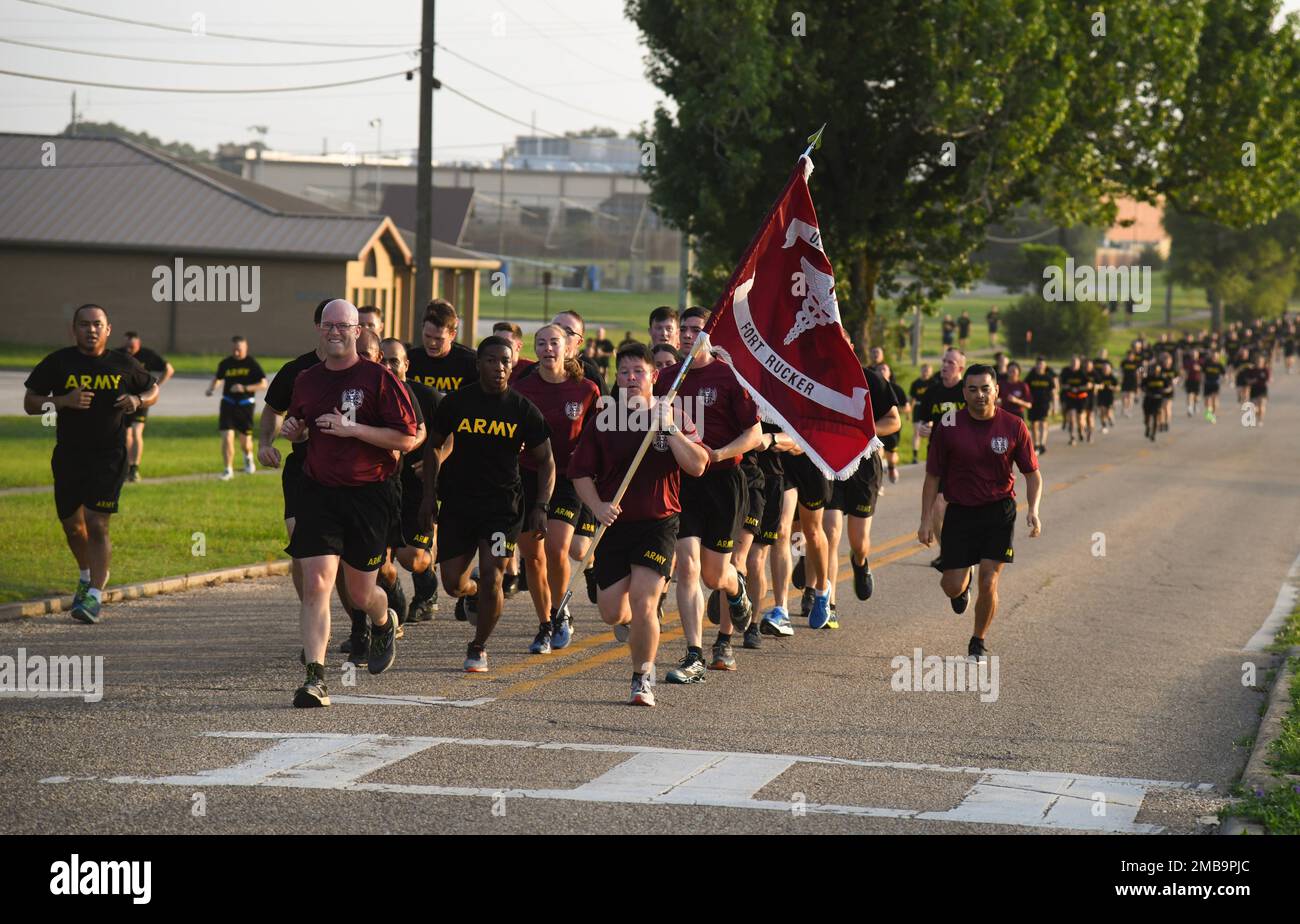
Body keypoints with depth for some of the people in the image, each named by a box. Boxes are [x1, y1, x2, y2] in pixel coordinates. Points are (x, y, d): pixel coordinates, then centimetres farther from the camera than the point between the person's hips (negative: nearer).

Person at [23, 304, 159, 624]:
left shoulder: (125, 365, 1)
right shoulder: (58, 363, -1)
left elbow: (153, 389, 17)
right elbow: (29, 403, -1)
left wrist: (138, 400, -6)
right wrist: (63, 400, -18)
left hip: (109, 457, -2)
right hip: (68, 456, 2)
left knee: (96, 525, -13)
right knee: (72, 525, 13)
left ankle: (95, 597, -11)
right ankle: (87, 576, 42)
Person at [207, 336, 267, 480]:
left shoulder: (252, 364, -6)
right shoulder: (225, 363, 2)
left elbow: (263, 384, -8)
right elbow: (217, 378, 19)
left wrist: (245, 388, -21)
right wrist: (210, 388, -2)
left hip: (245, 405, -1)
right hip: (228, 403, 1)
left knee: (245, 443, 7)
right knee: (227, 437, -13)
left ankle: (248, 457, 42)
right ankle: (228, 470, -1)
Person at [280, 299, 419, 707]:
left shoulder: (378, 377, -6)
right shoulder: (306, 380, 9)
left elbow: (406, 438, -10)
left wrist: (351, 429, -19)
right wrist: (292, 429, 2)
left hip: (369, 494, -3)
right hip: (319, 493, 3)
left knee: (361, 593, 9)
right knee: (315, 585, -13)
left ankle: (385, 624, 45)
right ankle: (315, 677, -14)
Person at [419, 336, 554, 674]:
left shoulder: (524, 411, -3)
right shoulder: (456, 402, -2)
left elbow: (545, 462, 3)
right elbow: (432, 445, 12)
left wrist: (540, 507, -8)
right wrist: (429, 494, 6)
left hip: (503, 506, -1)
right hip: (457, 503, 1)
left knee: (491, 578, -12)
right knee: (452, 582, 0)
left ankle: (478, 647, 10)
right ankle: (472, 593, 39)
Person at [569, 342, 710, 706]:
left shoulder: (672, 417, 0)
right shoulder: (602, 422, 5)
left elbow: (697, 466, -12)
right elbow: (580, 472, 7)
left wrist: (669, 429, -19)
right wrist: (597, 506, -10)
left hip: (658, 523, -3)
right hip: (614, 524, 3)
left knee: (643, 604, -15)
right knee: (611, 612, 4)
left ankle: (643, 678, 4)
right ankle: (630, 622, 42)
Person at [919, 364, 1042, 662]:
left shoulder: (1013, 427, -5)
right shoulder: (949, 429, -6)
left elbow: (1032, 473, 3)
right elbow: (933, 476, 2)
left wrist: (1033, 511, -11)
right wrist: (926, 519, -4)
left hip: (999, 512, 0)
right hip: (959, 512, 1)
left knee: (988, 582, -8)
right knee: (951, 587, -2)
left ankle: (979, 642, 14)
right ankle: (965, 582, 37)